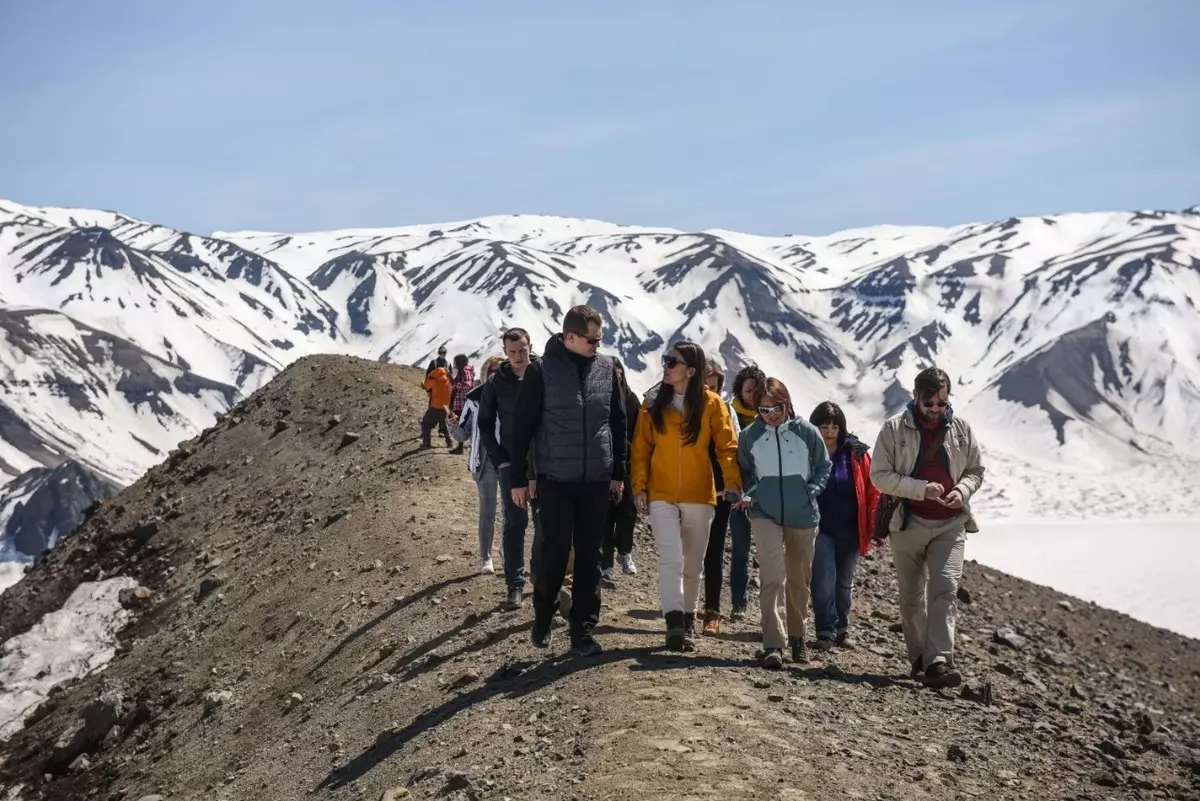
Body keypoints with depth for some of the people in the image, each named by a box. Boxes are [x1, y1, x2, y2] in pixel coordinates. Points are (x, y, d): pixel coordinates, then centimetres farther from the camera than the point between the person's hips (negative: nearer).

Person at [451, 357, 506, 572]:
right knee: (487, 508, 7)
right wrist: (453, 427, -20)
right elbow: (463, 432, 0)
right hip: (485, 460, 0)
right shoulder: (474, 398, -5)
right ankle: (485, 557, 14)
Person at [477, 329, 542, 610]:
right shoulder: (496, 383, 1)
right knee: (515, 522, 1)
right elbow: (485, 424, 6)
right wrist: (500, 460, -2)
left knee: (544, 520, 7)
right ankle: (515, 585, 4)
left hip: (543, 461, 0)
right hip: (510, 462, 0)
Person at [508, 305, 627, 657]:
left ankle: (582, 631, 14)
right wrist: (518, 479, -4)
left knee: (589, 558, 6)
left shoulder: (607, 368, 2)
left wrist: (619, 473, 9)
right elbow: (522, 426, -4)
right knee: (554, 552, -1)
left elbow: (618, 423, 10)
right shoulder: (542, 370, -8)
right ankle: (542, 619, 22)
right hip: (555, 480, -3)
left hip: (597, 481, 3)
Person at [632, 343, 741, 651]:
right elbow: (641, 448, 4)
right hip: (661, 496, 0)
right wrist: (640, 487, -4)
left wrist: (733, 484, -17)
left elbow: (727, 447, -4)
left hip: (699, 496, 0)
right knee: (671, 559, -16)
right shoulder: (654, 402, 1)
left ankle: (687, 622, 27)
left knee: (693, 565, 11)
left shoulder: (711, 404, -3)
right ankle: (675, 623, -19)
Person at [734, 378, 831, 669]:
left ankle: (796, 635, 32)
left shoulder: (807, 432, -4)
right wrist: (748, 494, -4)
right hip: (765, 514, -1)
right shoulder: (749, 436, -3)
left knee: (799, 579, 13)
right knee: (772, 575, -15)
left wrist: (811, 491, -5)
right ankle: (772, 644, -15)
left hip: (803, 515, 1)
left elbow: (823, 466, 8)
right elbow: (744, 471, 12)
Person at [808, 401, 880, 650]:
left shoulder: (856, 453, -2)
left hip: (850, 531, 2)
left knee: (845, 582, 13)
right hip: (821, 529, -2)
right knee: (824, 581, -9)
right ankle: (825, 631, 1)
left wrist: (874, 524, -4)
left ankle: (842, 629, 27)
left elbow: (872, 489, 0)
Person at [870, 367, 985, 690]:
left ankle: (938, 661, -20)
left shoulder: (961, 428, 4)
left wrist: (962, 491, -8)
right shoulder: (894, 428, -5)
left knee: (945, 587, -15)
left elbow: (975, 471, 14)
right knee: (911, 596, 8)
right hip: (908, 523, -1)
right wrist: (922, 488, -18)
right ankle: (919, 659, 23)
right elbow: (880, 475, -8)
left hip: (950, 523, 1)